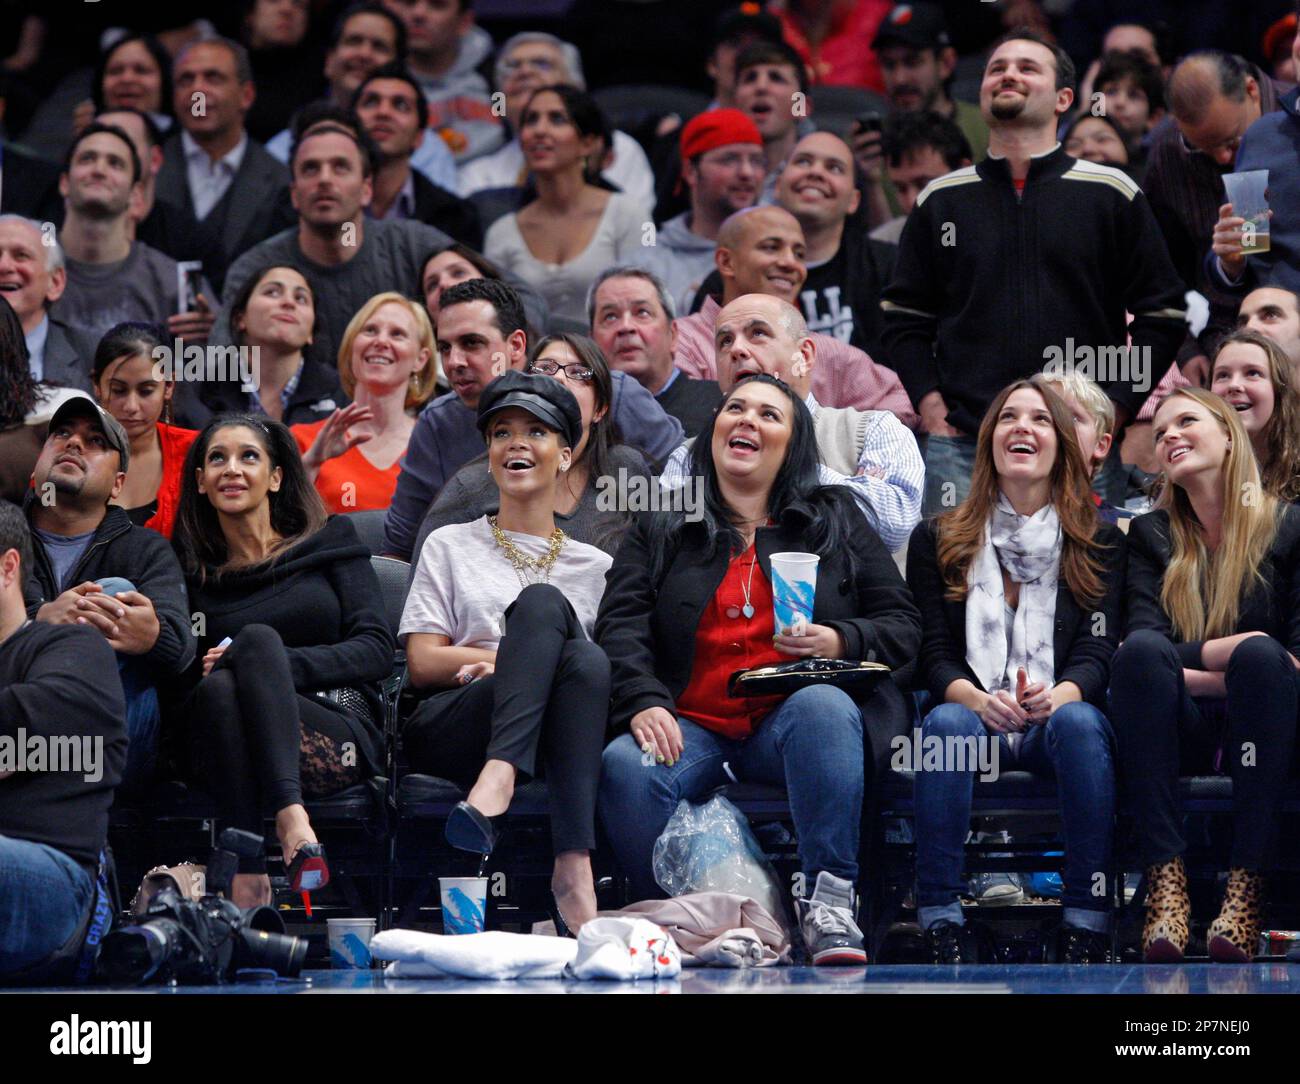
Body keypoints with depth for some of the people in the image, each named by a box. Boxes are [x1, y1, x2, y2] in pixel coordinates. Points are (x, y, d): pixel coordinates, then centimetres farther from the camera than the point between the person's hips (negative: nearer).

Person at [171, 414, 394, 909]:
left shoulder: (331, 541, 17)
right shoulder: (191, 570, 20)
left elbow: (377, 650, 4)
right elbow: (176, 681, 13)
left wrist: (272, 662, -11)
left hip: (340, 735, -1)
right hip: (230, 756, 1)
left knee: (257, 638, -30)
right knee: (218, 687, -34)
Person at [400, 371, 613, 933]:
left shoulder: (594, 565, 25)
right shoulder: (449, 546, 21)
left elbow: (604, 666, 14)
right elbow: (423, 664, 9)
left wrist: (536, 653, -5)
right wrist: (532, 653, -2)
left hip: (552, 737, 1)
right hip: (449, 729, -1)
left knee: (588, 662, -36)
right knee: (541, 601, -30)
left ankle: (574, 865, -51)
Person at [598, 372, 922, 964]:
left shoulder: (834, 521, 20)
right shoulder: (659, 529, 19)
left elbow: (902, 623, 15)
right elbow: (620, 626, 6)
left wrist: (841, 641, -8)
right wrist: (643, 702, -14)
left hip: (790, 717, 0)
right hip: (690, 725, 1)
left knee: (823, 705, -37)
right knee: (625, 767, -33)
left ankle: (827, 903, -39)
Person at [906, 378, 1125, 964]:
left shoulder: (1099, 542, 14)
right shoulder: (937, 540, 14)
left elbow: (1099, 650, 2)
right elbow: (931, 652, 5)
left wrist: (1059, 695, -21)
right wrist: (975, 698, -18)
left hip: (1060, 715, 0)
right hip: (974, 717, 0)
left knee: (1079, 722, -36)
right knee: (947, 722, -35)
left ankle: (1087, 922, -38)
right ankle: (942, 923, -39)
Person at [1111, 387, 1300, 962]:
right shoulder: (1150, 535, 14)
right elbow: (1144, 642, -3)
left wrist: (1194, 674, -12)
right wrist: (1227, 651, -15)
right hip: (1181, 731, 1)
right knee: (1142, 650, -30)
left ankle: (1246, 887, -38)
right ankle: (1166, 880, -39)